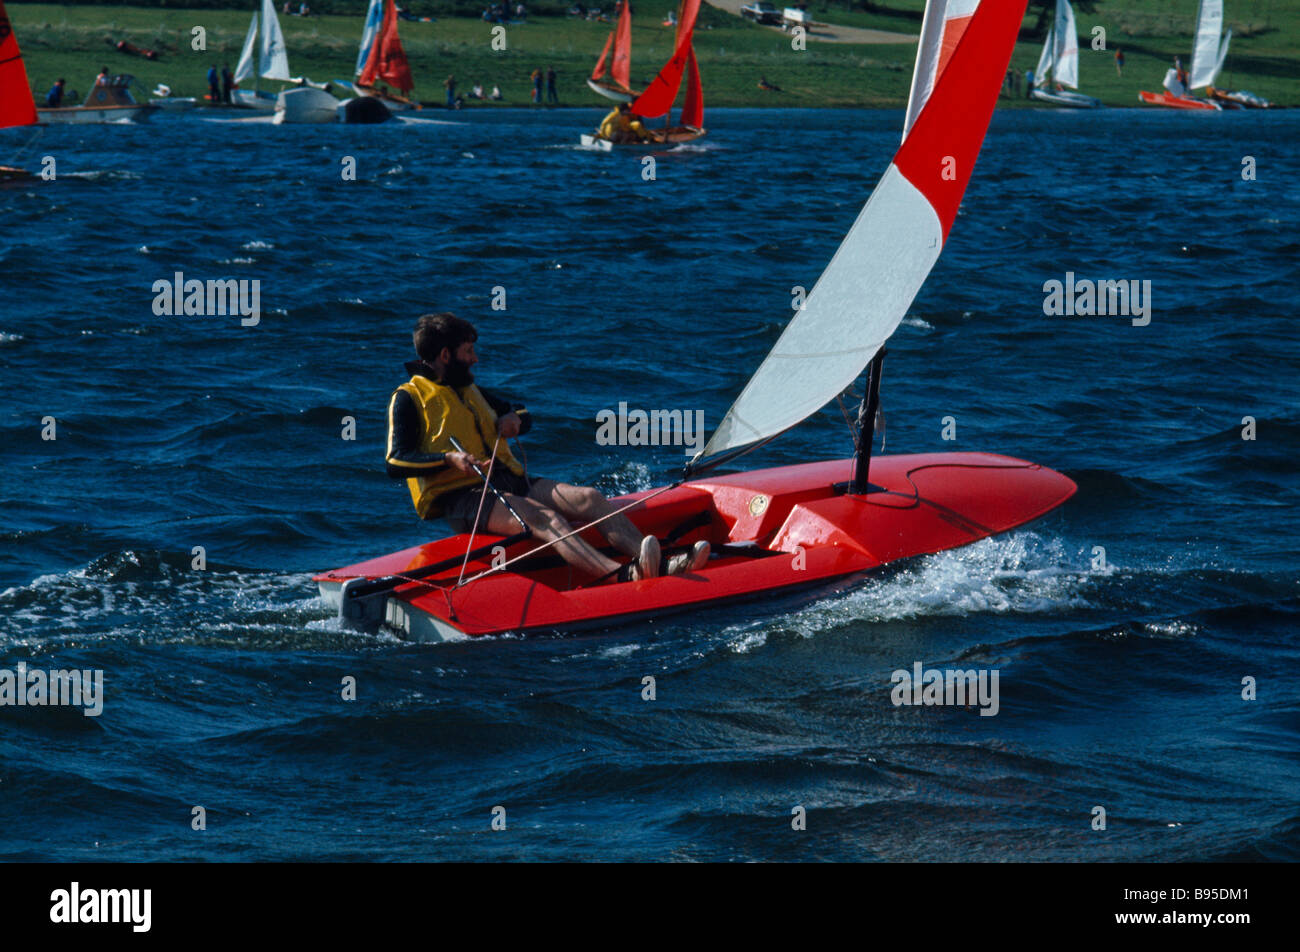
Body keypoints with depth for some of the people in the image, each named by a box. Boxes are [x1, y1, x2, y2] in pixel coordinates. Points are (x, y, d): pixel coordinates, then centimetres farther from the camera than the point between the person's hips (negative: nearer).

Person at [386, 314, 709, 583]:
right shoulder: (409, 399, 1)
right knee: (542, 517, -33)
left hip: (507, 481, 8)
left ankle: (658, 565, -33)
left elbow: (524, 416, 34)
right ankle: (621, 577, -55)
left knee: (588, 498, -15)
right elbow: (396, 463, -11)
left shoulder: (469, 390, 25)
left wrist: (514, 419, 8)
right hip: (461, 497, -8)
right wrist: (449, 459, -25)